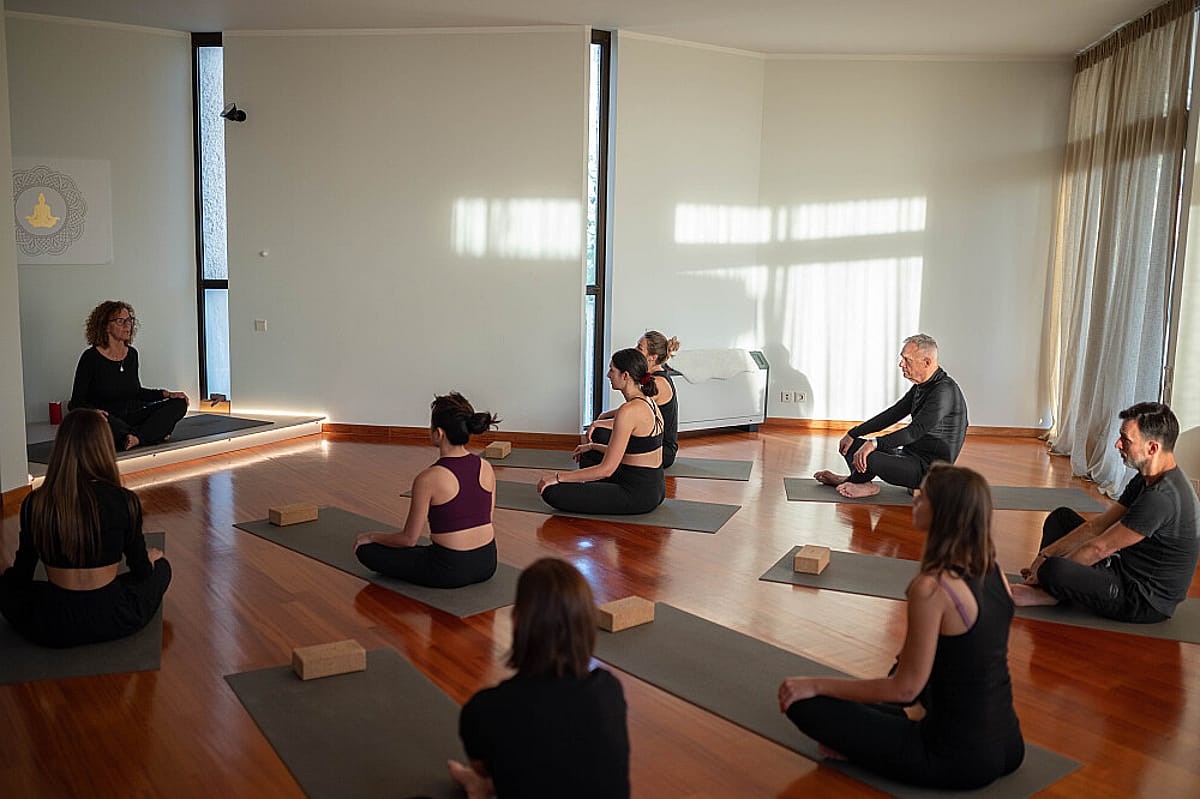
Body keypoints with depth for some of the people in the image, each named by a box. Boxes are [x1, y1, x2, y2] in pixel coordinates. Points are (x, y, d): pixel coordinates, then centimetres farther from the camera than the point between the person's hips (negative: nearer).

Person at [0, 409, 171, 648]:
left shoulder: (34, 504, -10)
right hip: (113, 621, -1)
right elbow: (141, 571, -2)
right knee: (161, 567, 26)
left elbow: (22, 574, 3)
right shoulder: (124, 501, -14)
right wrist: (150, 558, 22)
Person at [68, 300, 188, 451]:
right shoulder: (91, 357, -9)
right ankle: (153, 432, -29)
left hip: (131, 416, 6)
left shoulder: (132, 354, 8)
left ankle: (136, 437, -27)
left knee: (179, 403, -10)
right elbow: (77, 402, -8)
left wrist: (166, 394, 5)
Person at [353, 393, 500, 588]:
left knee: (366, 550, 9)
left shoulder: (428, 479, -19)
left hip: (450, 571, -6)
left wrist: (372, 537, 9)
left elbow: (409, 539, -9)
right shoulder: (487, 469, -2)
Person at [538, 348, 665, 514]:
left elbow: (607, 469, -20)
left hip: (637, 495, -10)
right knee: (588, 456, 31)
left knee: (552, 491, -12)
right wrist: (593, 446, 27)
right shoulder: (648, 402, 7)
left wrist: (558, 477, -14)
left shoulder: (629, 411, -22)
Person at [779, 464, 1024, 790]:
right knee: (918, 665, 36)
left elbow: (905, 688, -18)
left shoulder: (931, 588, -24)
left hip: (958, 760, -7)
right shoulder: (995, 574, 0)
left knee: (804, 703, -5)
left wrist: (816, 684, -10)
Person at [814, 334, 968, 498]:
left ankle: (862, 483, 1)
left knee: (866, 458, -28)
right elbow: (893, 414, 14)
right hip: (911, 453, 10)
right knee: (850, 445, 9)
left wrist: (874, 443, -37)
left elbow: (916, 431, -31)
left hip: (928, 467, -10)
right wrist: (853, 434, 8)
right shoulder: (921, 387, 10)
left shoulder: (944, 391, -22)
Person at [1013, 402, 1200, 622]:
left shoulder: (1162, 497, -28)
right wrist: (1048, 552, 4)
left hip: (1147, 602, -11)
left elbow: (1101, 548, -22)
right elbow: (1099, 525, 10)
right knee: (1062, 516, 17)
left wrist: (1048, 567, -11)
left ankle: (1050, 593, 0)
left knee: (1053, 570, -35)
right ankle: (1048, 590, 3)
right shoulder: (1147, 480, 5)